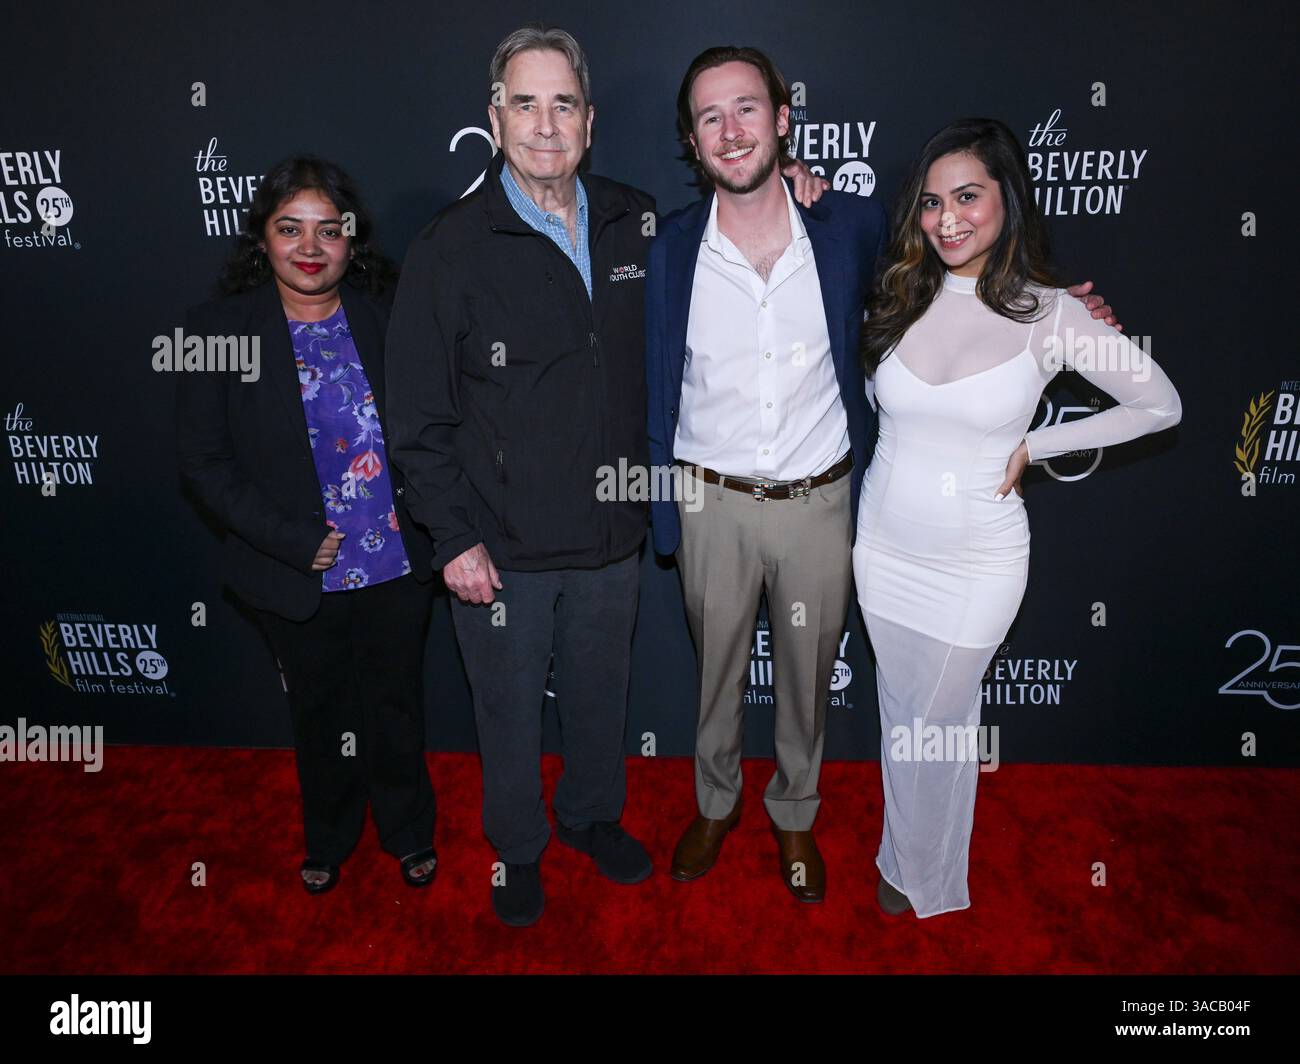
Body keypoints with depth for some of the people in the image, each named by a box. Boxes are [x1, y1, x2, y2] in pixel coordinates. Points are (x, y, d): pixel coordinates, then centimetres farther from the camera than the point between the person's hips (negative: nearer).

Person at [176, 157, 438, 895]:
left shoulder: (387, 318, -4)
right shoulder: (219, 329, -8)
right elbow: (206, 462, -8)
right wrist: (295, 542, -16)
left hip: (398, 565, 1)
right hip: (297, 578, -1)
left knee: (397, 704, 18)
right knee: (321, 713, 20)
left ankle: (409, 832, 43)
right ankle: (329, 839, 46)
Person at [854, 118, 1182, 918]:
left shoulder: (1050, 316, -11)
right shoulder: (897, 298, -3)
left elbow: (1161, 406, -2)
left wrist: (1034, 446, -8)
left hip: (977, 560, -3)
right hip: (884, 543, 3)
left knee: (938, 724, 12)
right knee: (901, 715, 19)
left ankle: (927, 882, 40)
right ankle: (906, 862, 44)